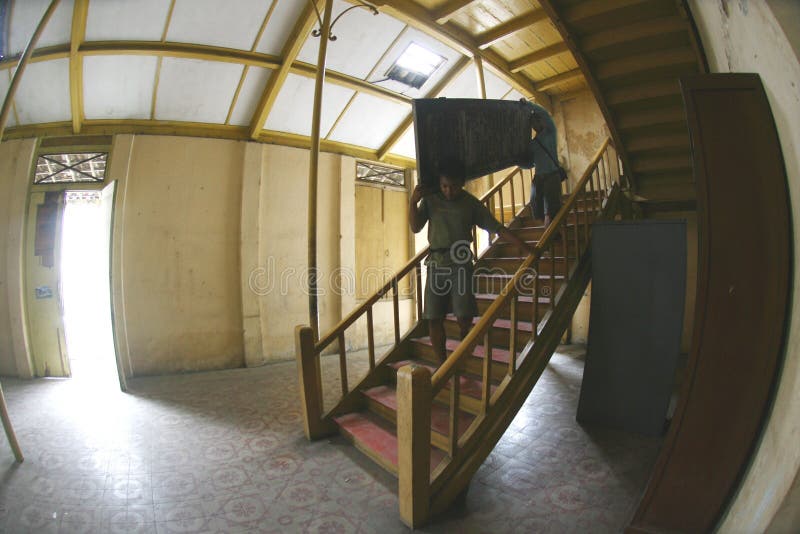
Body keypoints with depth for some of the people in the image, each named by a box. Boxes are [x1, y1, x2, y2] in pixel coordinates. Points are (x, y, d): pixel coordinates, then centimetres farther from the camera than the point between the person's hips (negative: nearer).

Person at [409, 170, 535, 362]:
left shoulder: (471, 203, 4)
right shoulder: (430, 199, 8)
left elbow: (498, 228, 4)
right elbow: (415, 227, 6)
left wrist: (524, 246, -2)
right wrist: (413, 202, -7)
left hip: (461, 263, -2)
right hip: (436, 263, 2)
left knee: (464, 317, -11)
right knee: (433, 318, 0)